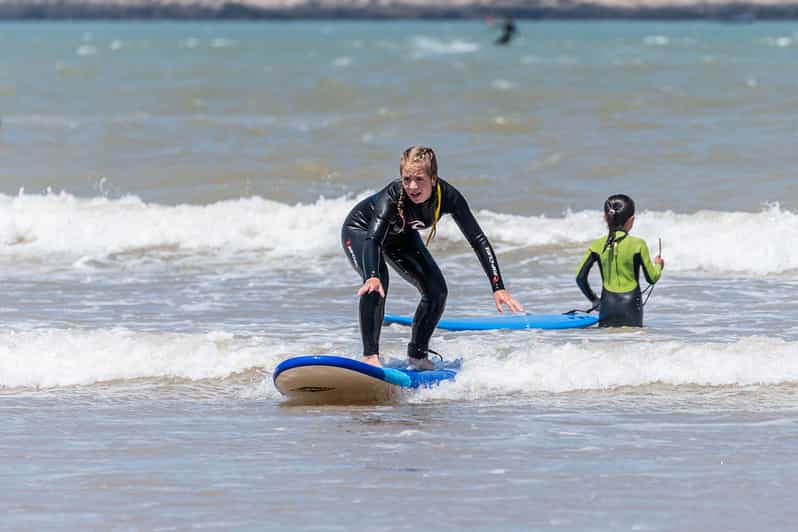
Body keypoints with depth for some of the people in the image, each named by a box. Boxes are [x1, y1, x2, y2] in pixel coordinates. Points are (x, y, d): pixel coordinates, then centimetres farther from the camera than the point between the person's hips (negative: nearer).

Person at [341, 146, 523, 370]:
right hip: (361, 231, -5)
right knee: (377, 284, -31)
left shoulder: (448, 196, -31)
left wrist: (498, 288, -33)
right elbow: (373, 239, -52)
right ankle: (370, 355, -22)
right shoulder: (392, 197, -42)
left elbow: (478, 240, -27)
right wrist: (372, 277, -72)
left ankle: (417, 355, 13)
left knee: (436, 290, -5)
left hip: (401, 237, 5)